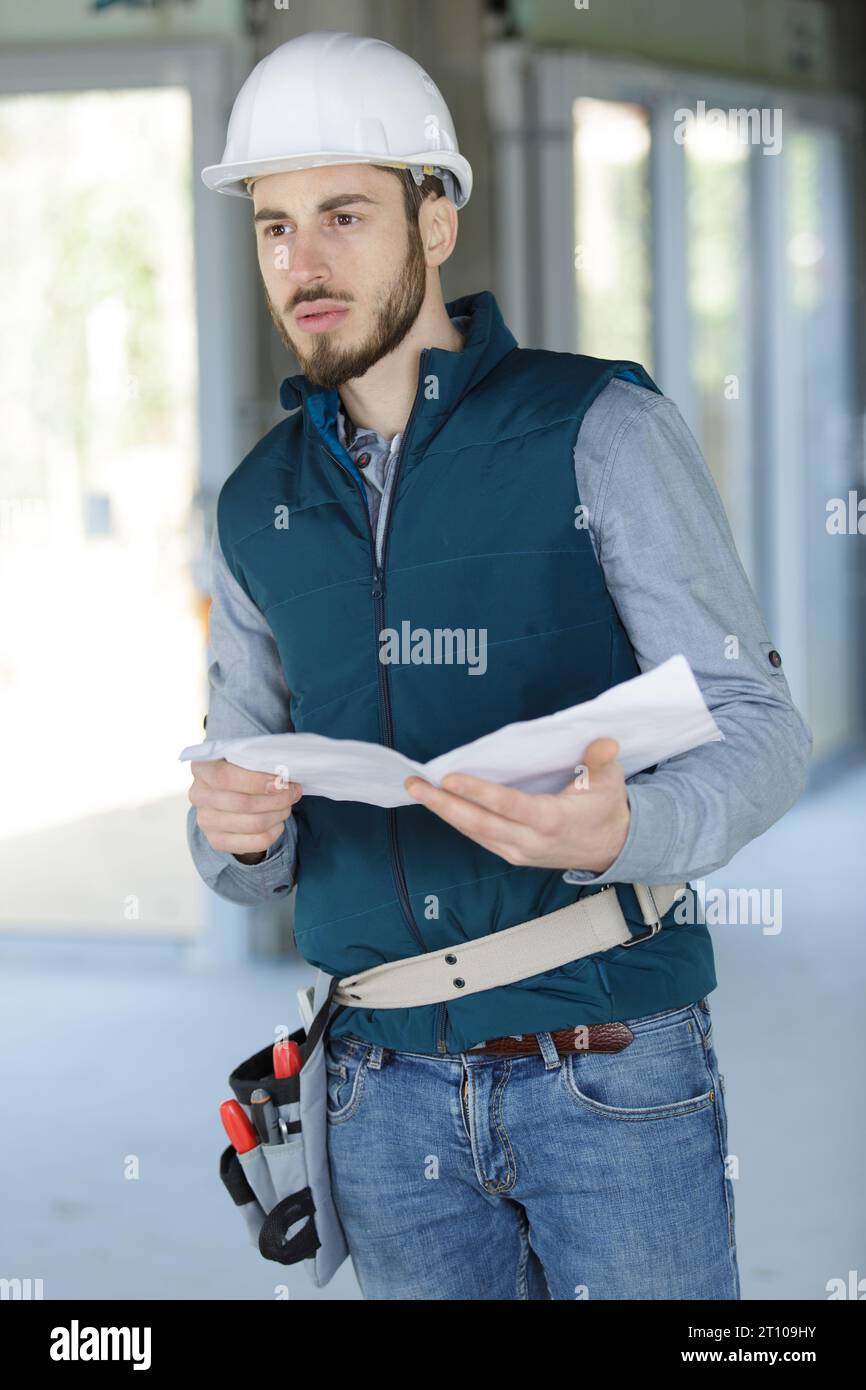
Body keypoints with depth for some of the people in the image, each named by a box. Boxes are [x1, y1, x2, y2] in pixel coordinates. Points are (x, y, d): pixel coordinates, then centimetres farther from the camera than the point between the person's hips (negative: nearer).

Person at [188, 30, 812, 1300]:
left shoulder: (601, 431, -5)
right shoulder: (257, 509, 9)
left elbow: (760, 732, -9)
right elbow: (251, 857, 13)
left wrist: (621, 835, -30)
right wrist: (238, 831, -12)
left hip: (613, 1075, -4)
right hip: (387, 1088, 4)